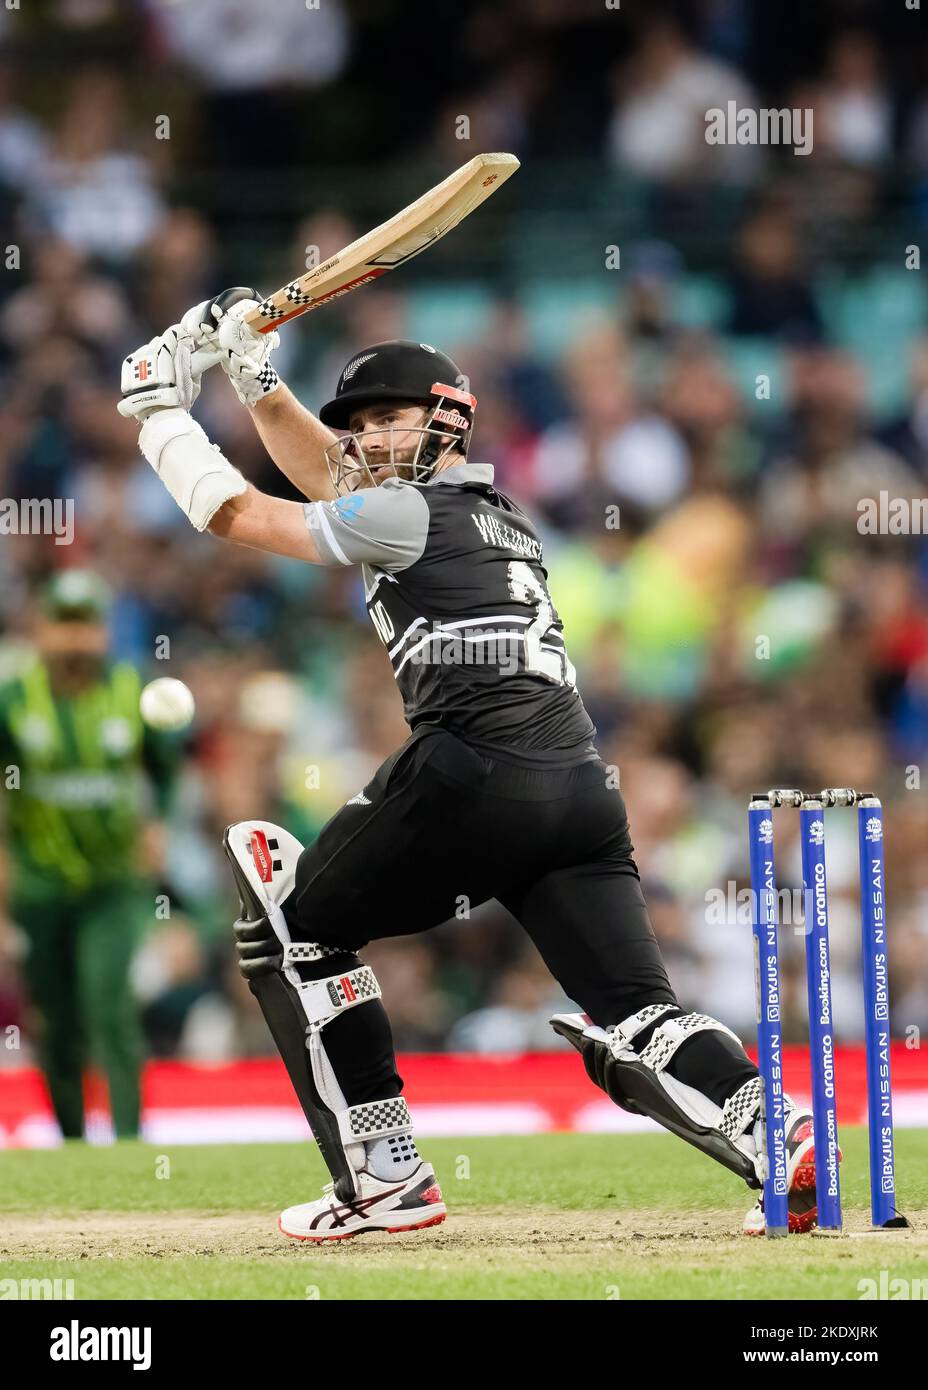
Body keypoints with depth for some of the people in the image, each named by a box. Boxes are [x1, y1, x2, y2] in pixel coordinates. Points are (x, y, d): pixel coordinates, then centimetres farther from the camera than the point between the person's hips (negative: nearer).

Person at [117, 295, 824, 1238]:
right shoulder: (500, 515, 29)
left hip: (472, 774, -8)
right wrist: (252, 374, 38)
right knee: (633, 1022, -3)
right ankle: (786, 1144, -29)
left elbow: (234, 514, 10)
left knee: (294, 927, 11)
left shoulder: (411, 514, 5)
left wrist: (160, 411, 22)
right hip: (583, 791, 8)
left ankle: (383, 1179, 3)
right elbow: (330, 474, 41)